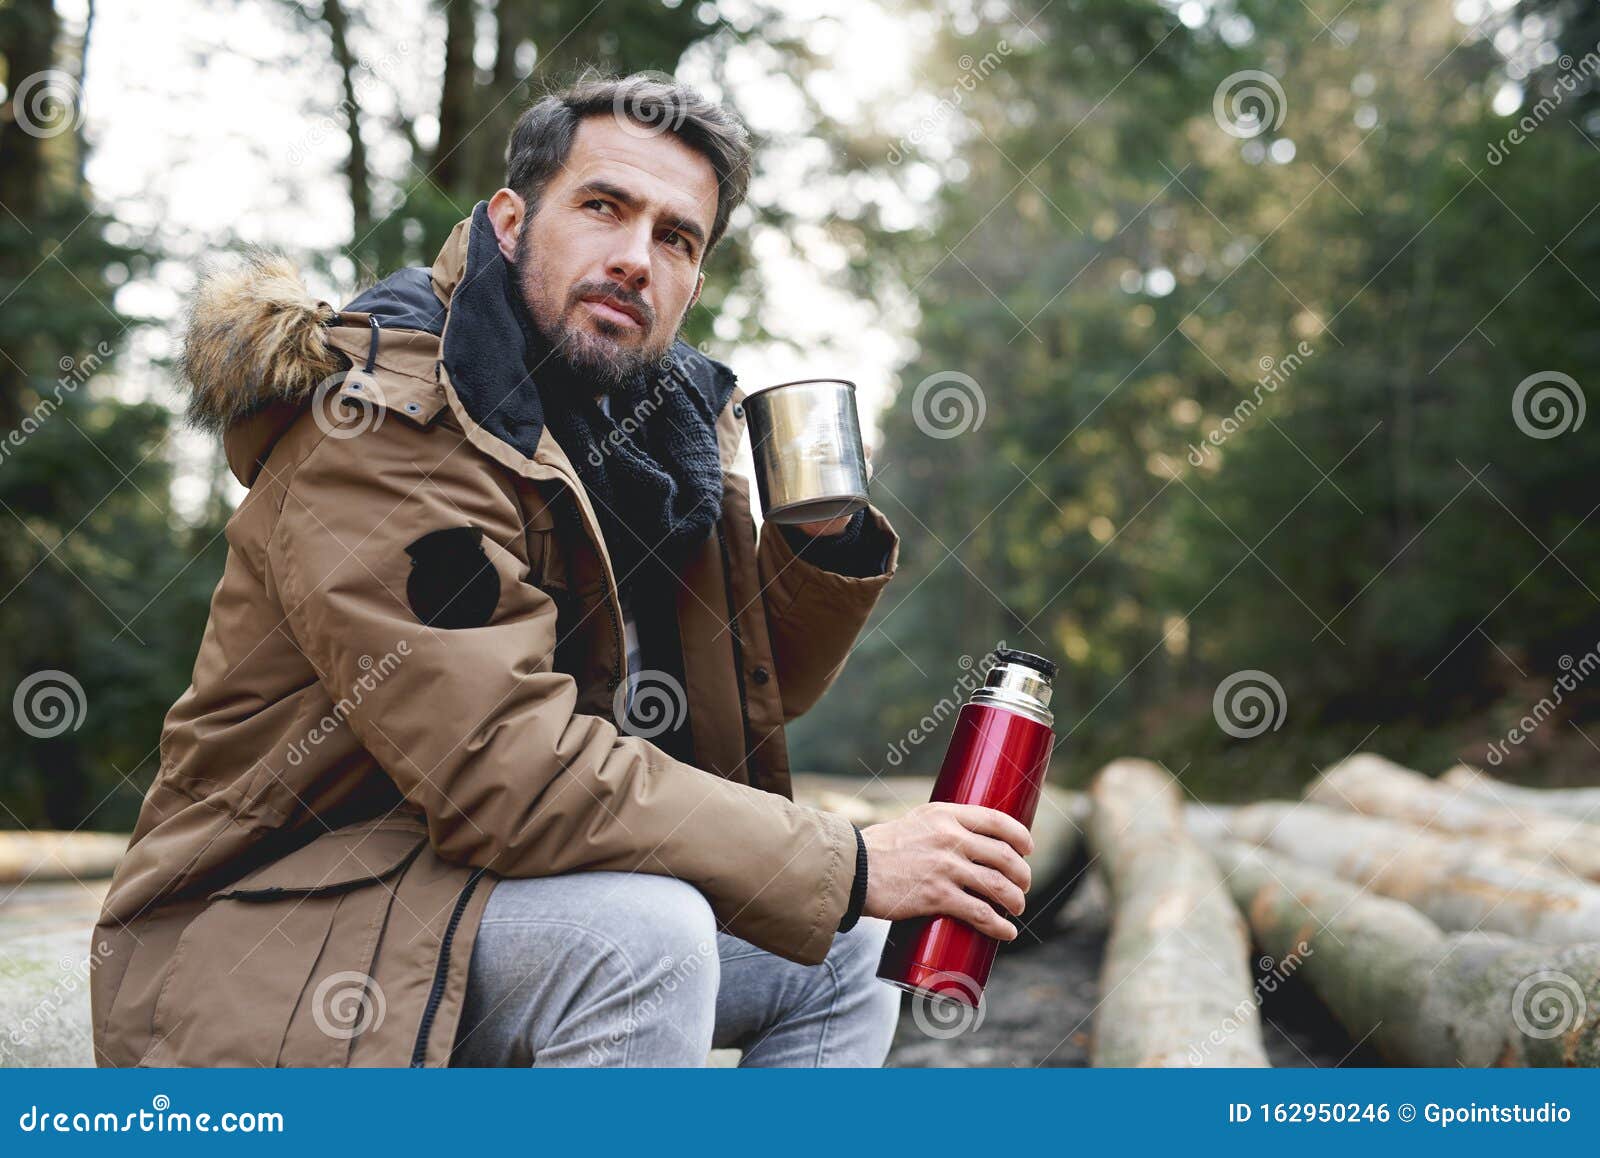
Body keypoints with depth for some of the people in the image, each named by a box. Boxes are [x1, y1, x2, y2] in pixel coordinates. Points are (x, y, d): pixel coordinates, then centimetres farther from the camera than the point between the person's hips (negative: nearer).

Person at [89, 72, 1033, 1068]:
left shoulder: (663, 424, 5)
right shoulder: (386, 424, -21)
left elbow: (764, 689, 14)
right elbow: (503, 769, -30)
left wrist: (822, 538, -8)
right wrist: (849, 865, -28)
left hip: (500, 888, 8)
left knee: (848, 949, 10)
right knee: (646, 931, -32)